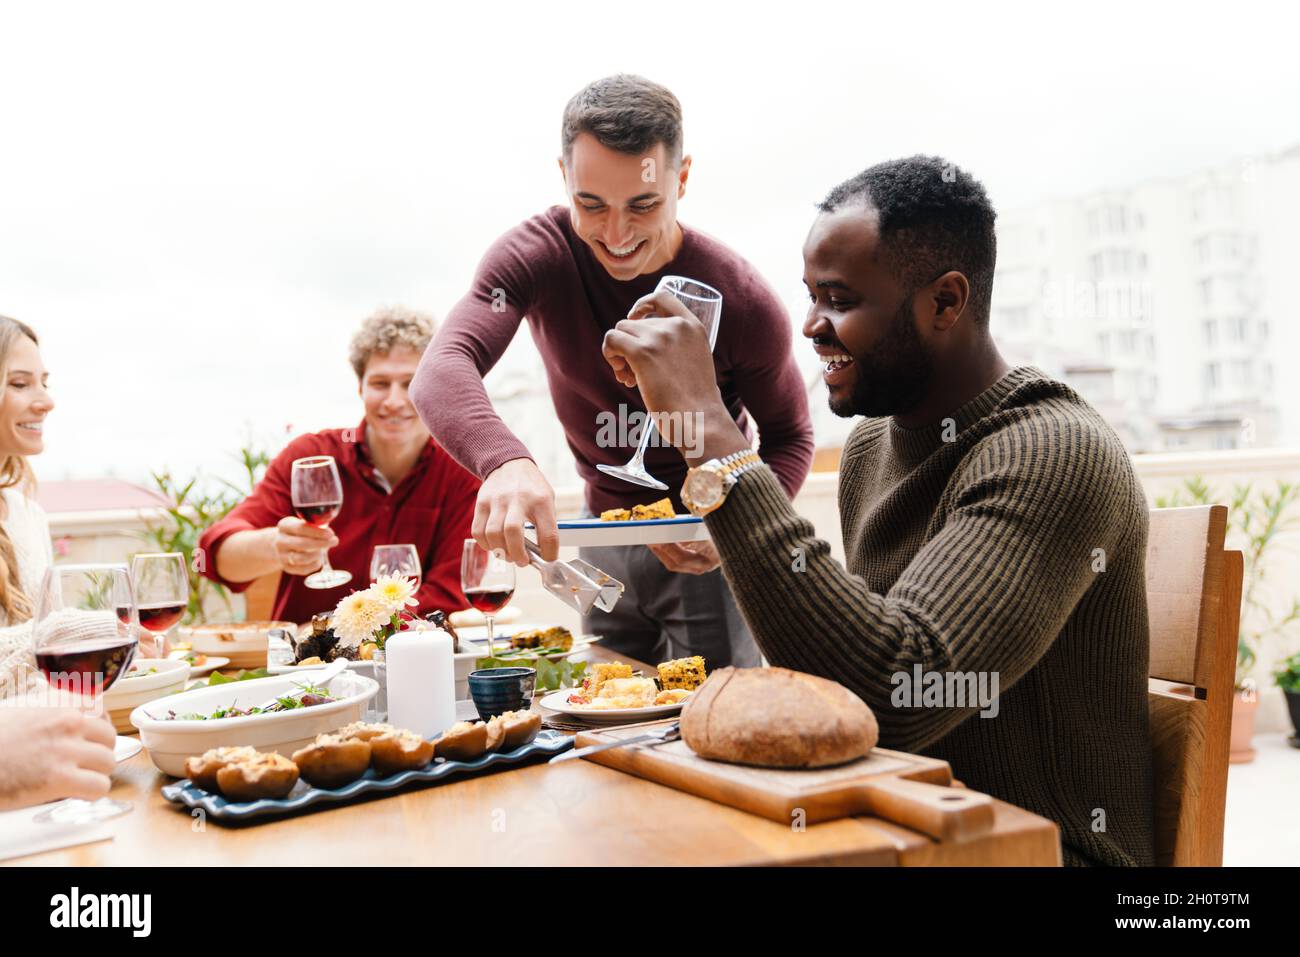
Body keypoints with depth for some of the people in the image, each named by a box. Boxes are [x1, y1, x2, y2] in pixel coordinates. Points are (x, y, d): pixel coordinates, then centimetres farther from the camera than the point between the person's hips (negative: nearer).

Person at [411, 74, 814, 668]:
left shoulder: (744, 302, -21)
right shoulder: (535, 255, -18)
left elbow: (789, 438, -7)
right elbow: (441, 373, -35)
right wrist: (504, 461, -56)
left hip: (704, 547, -2)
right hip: (603, 540, 3)